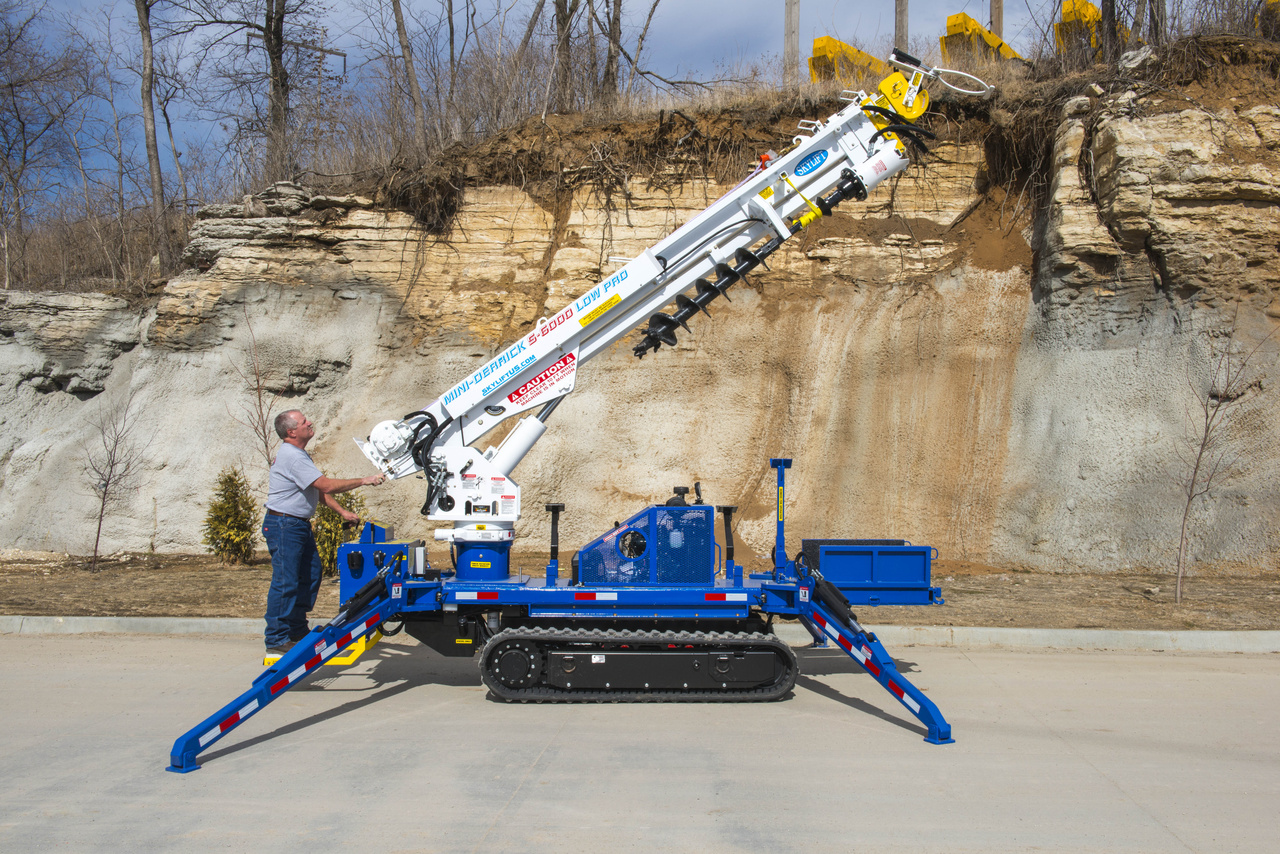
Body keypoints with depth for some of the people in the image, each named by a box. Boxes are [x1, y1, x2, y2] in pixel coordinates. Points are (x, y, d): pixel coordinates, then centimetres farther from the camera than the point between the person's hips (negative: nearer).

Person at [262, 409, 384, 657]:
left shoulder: (300, 454, 15)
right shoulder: (291, 456, -20)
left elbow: (318, 489, 20)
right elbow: (327, 485, -25)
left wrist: (342, 512, 13)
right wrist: (364, 481, -18)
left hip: (301, 525, 11)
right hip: (283, 525, -11)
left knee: (310, 576, 14)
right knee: (285, 582, -8)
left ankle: (298, 631, 24)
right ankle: (276, 640, -3)